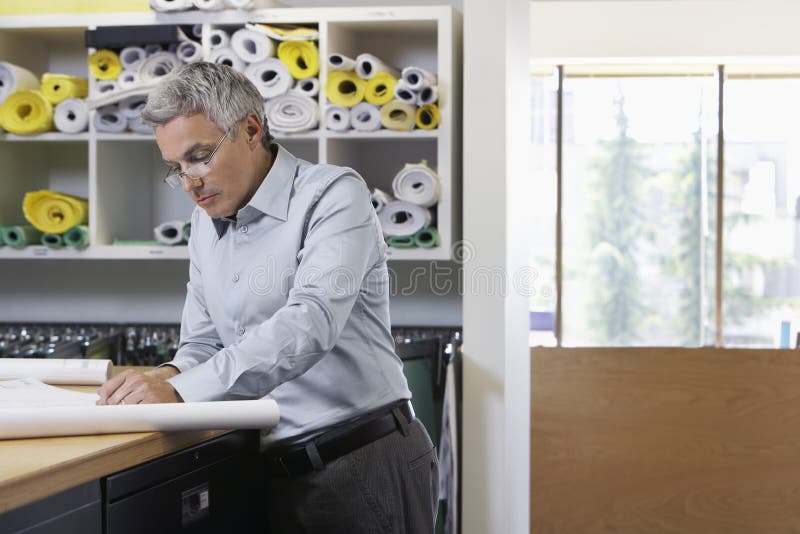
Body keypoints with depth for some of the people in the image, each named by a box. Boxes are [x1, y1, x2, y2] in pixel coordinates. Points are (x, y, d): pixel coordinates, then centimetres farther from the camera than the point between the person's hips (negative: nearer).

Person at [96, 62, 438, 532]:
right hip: (275, 473, 7)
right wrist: (171, 375, -8)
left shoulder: (333, 194, -12)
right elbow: (203, 342, 16)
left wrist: (182, 389, -32)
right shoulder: (208, 221, 13)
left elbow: (310, 324, -26)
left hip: (365, 463, -6)